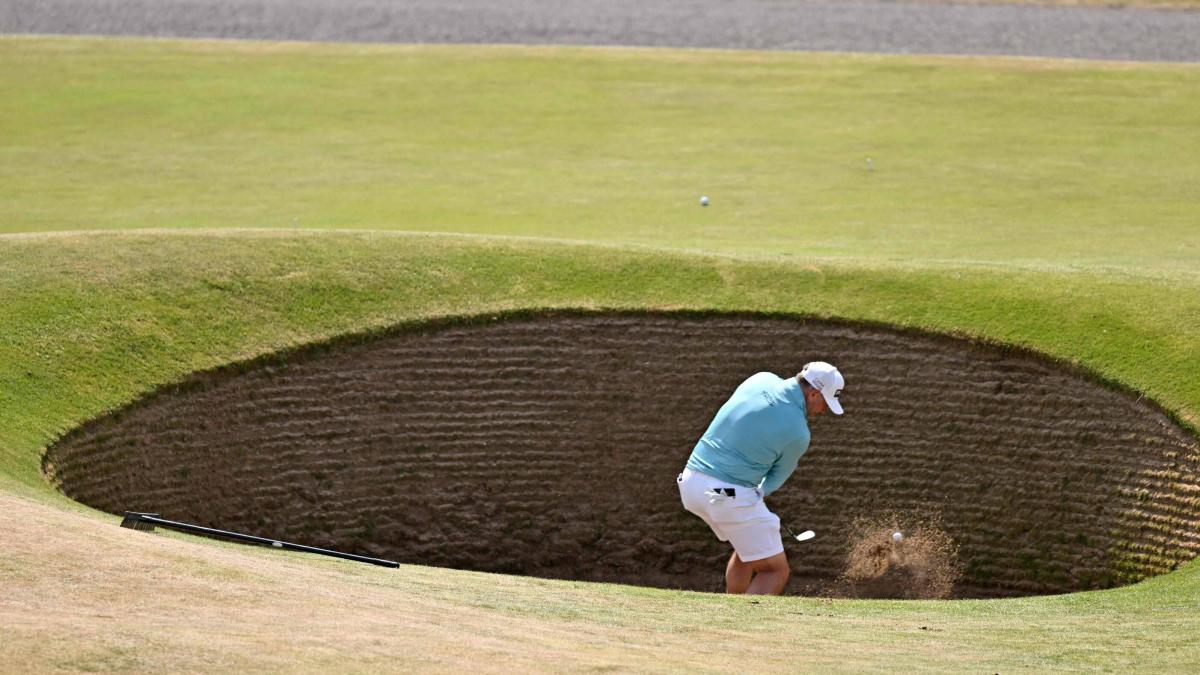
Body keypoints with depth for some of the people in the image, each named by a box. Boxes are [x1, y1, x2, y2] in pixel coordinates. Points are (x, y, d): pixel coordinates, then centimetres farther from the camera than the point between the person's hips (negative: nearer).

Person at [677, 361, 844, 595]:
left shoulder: (762, 380, 5)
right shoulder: (798, 433, -13)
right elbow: (779, 475, 4)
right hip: (730, 495, -8)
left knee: (749, 549, 29)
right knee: (776, 571, 1)